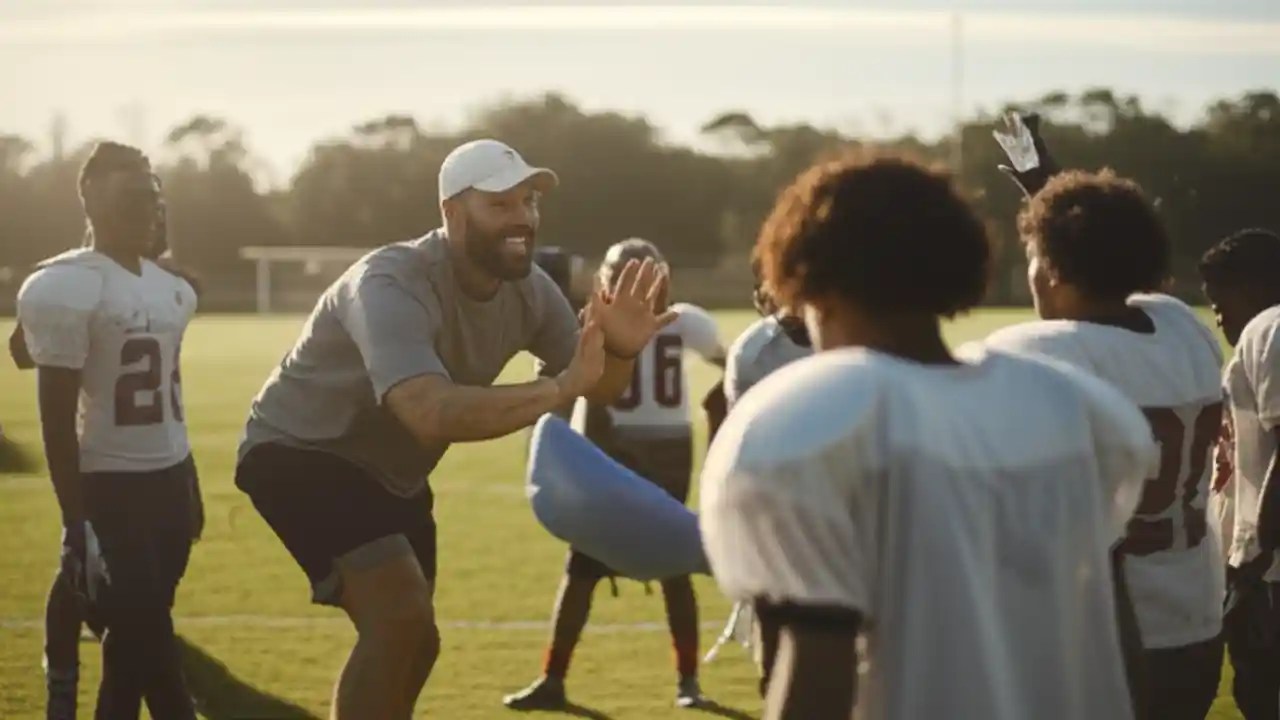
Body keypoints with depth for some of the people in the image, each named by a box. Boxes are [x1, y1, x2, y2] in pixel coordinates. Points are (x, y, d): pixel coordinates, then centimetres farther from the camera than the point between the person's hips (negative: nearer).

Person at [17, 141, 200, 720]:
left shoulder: (169, 289, 11)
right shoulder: (68, 289, -14)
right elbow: (56, 416, -15)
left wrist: (187, 480, 19)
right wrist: (76, 521, -18)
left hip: (169, 479, 8)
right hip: (109, 485, -8)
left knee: (137, 631, 11)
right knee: (147, 634, -9)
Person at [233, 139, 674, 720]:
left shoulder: (526, 287, -9)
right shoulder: (392, 285, -34)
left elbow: (597, 386, -3)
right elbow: (431, 414, -51)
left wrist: (618, 351, -27)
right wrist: (559, 388, -55)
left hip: (389, 471, 9)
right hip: (301, 452, -9)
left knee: (409, 639, 16)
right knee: (403, 619, -26)